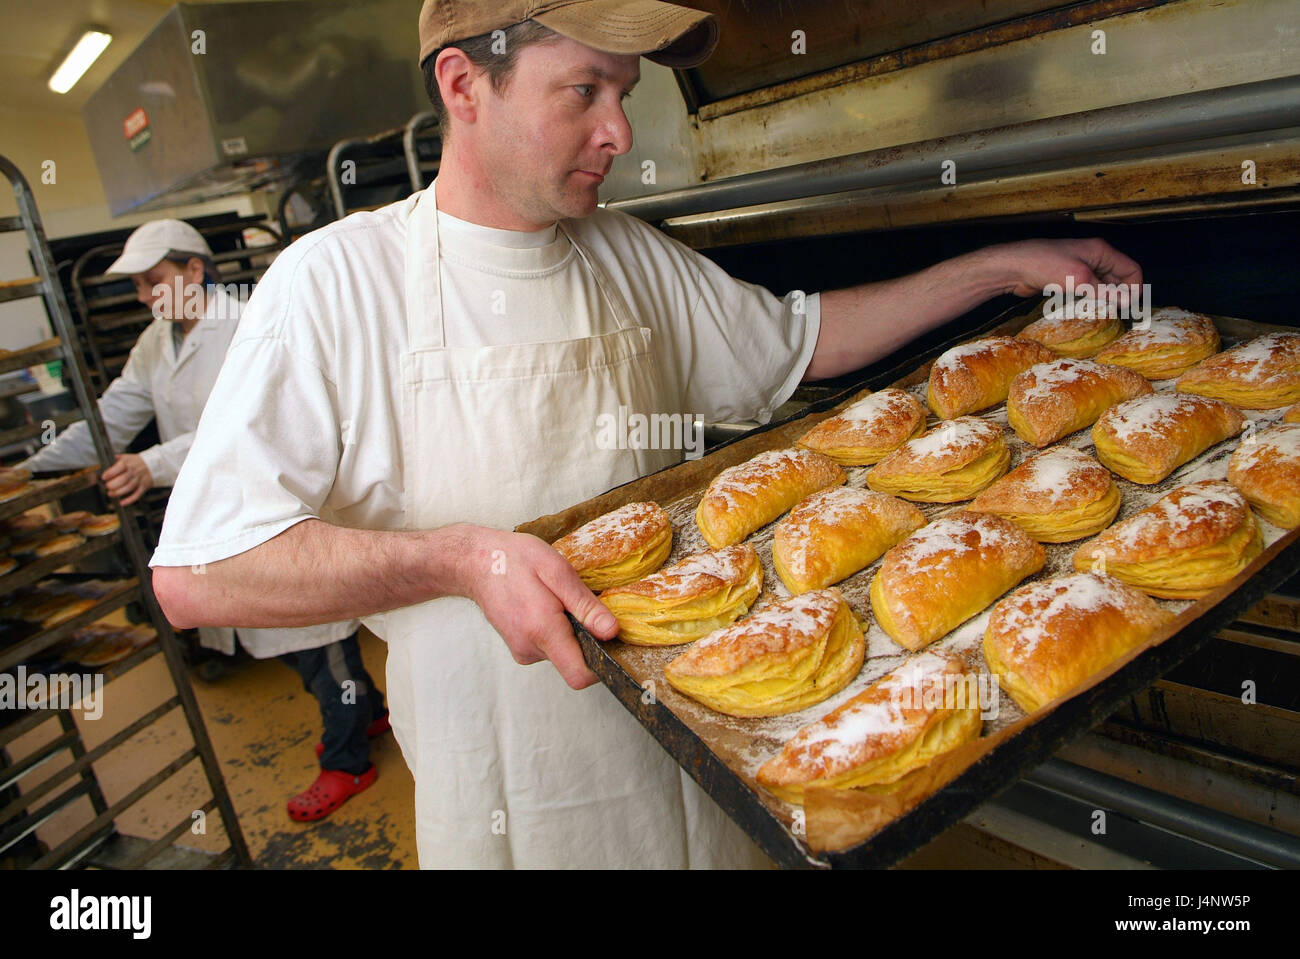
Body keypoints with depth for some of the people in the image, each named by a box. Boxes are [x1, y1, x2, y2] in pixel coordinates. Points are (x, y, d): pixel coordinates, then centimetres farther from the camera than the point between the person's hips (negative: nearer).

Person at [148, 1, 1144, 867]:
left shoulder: (634, 258, 2)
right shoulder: (335, 282, -14)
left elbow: (806, 337, 14)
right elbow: (197, 574, -19)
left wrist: (1002, 267, 9)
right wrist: (462, 557, -30)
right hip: (502, 787, -4)